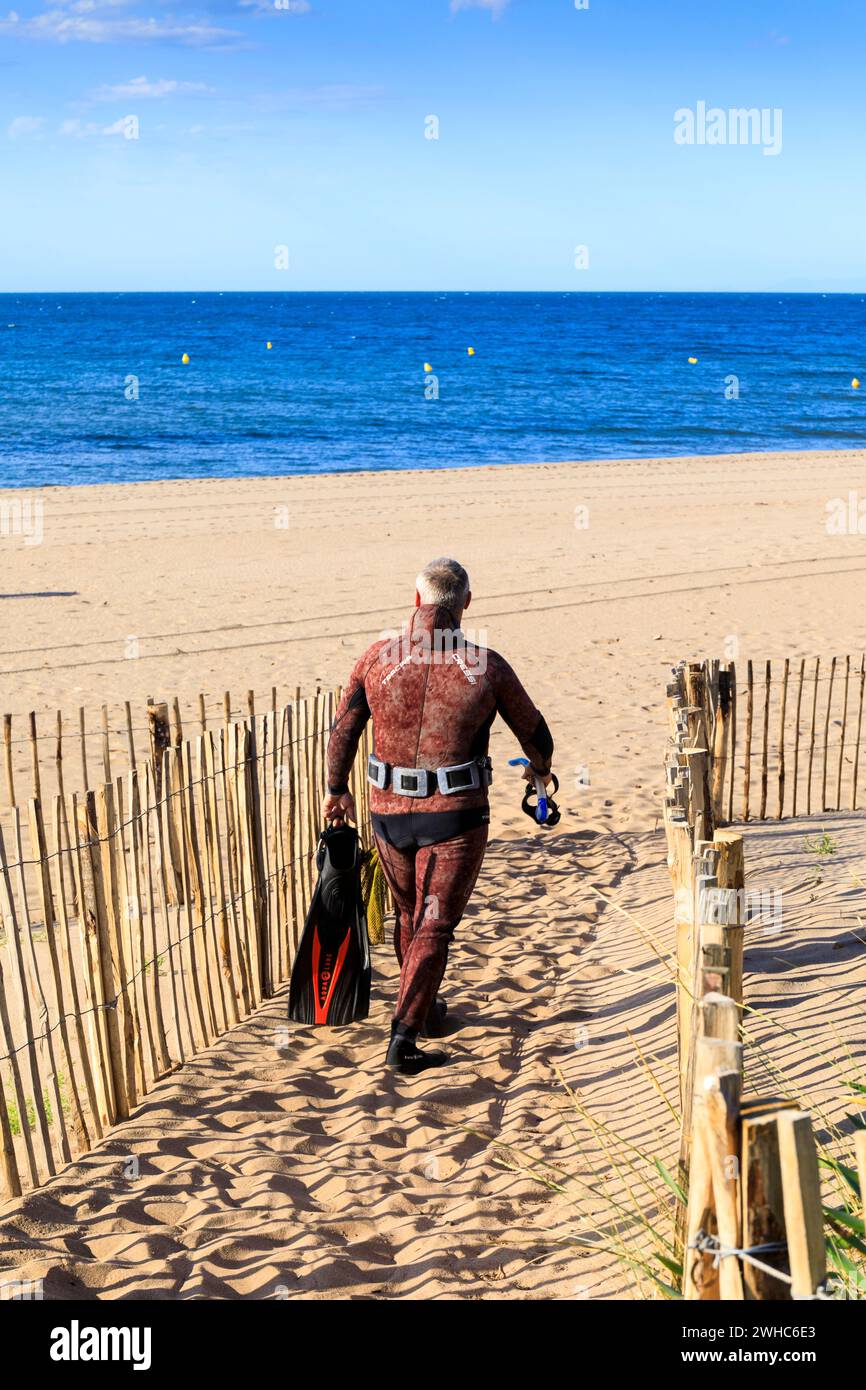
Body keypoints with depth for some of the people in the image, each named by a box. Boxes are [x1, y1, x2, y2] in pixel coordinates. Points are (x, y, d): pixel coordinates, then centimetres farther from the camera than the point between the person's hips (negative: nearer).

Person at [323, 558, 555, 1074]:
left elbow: (344, 730, 6)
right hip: (455, 817, -3)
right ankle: (404, 1035, -8)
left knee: (409, 915, 22)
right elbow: (533, 731, 7)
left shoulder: (378, 657, -4)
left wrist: (337, 788, 22)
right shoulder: (486, 665, -8)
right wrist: (541, 768, 29)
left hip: (389, 811, 3)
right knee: (434, 925, 2)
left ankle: (427, 1010, 40)